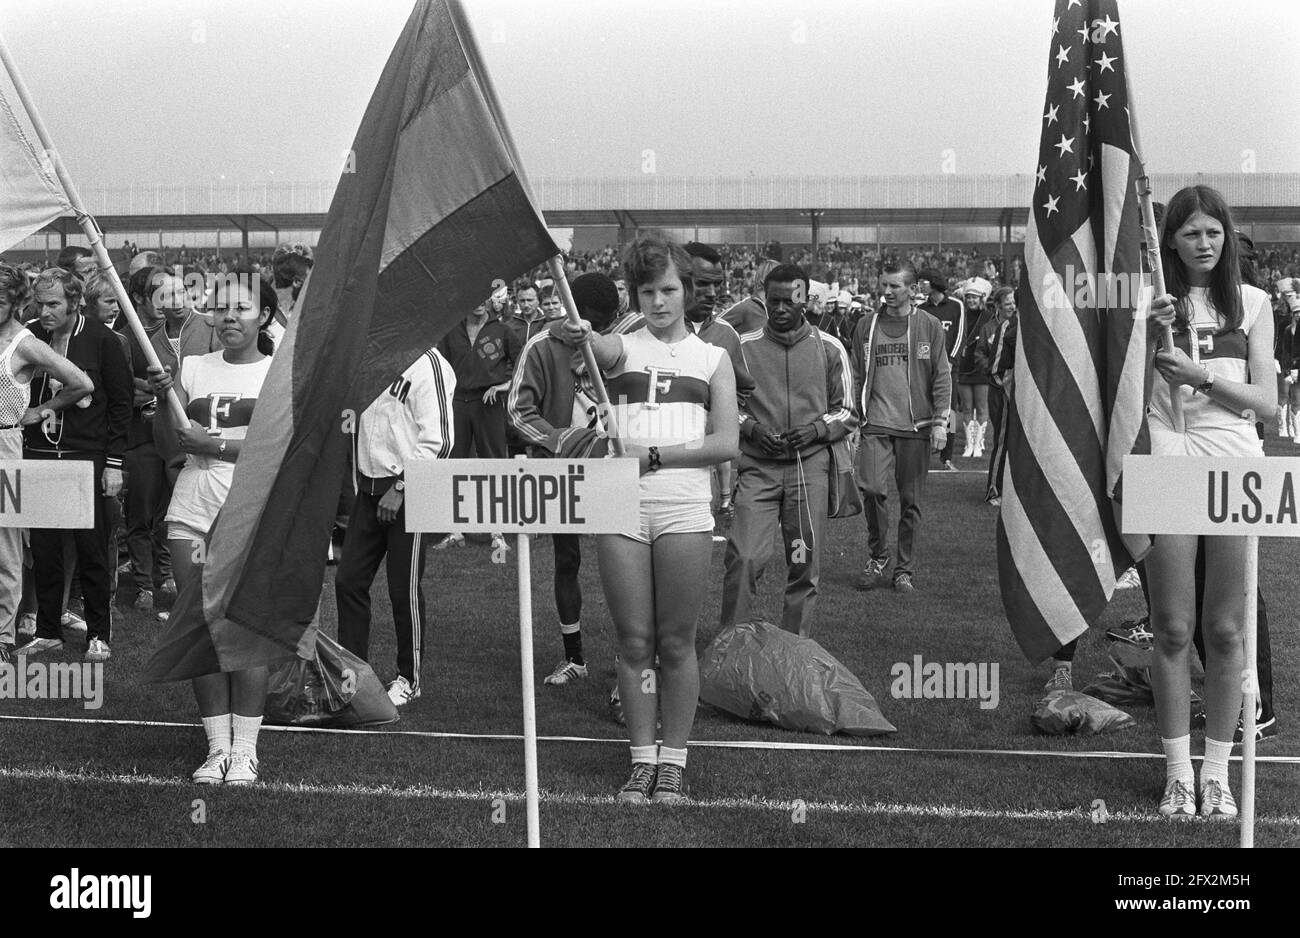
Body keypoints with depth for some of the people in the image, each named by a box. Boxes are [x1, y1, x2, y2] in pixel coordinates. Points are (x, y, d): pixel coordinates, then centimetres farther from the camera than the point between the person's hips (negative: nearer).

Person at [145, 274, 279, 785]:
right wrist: (163, 397, -19)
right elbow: (168, 436, 0)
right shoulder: (195, 368, 11)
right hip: (191, 512, 3)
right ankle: (217, 746, 9)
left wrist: (213, 444, -16)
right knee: (200, 631, 2)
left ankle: (245, 749, -1)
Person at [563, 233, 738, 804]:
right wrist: (578, 336, -41)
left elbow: (725, 444, -1)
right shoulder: (623, 348, 9)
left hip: (683, 512, 0)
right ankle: (642, 761, 14)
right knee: (634, 643, 5)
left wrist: (653, 455, -10)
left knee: (676, 643, 4)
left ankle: (674, 761, 14)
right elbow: (599, 349, -18)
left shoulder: (711, 358, 9)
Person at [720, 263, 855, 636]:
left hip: (810, 465, 1)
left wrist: (815, 430, -7)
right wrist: (752, 429, -7)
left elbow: (846, 412, 11)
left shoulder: (829, 349, 7)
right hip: (757, 465, -1)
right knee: (744, 558, -13)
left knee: (805, 564, 3)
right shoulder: (744, 346, 5)